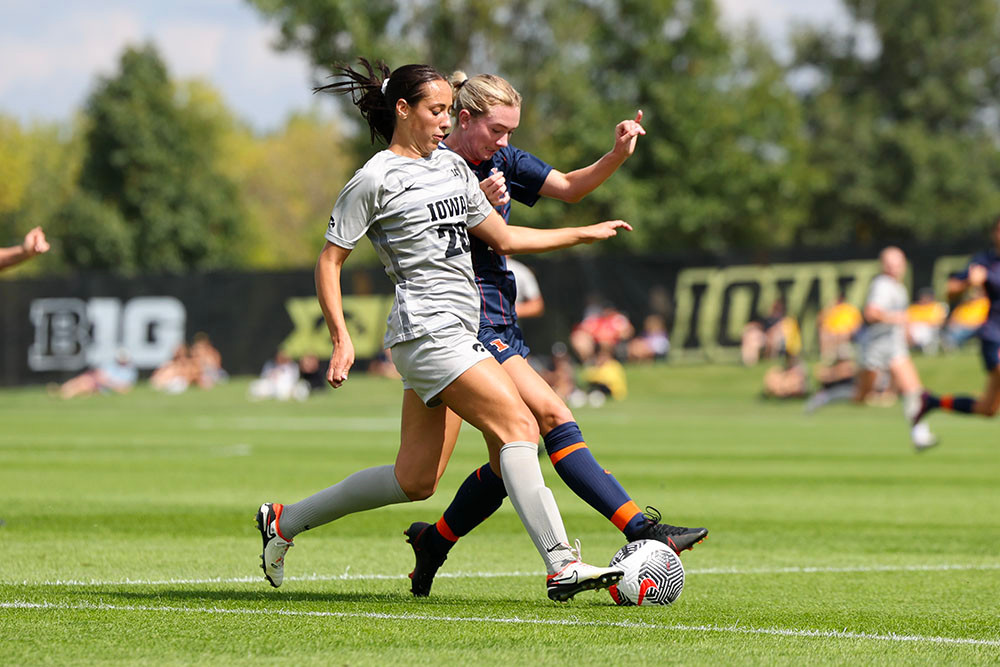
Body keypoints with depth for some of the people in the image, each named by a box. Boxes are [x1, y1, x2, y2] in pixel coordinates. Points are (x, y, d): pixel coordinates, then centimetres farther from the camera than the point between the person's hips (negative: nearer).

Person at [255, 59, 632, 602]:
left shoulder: (453, 168, 18)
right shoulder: (376, 180, -5)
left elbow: (503, 238, 24)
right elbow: (329, 260, -4)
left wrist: (584, 234, 21)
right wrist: (341, 339, -12)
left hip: (459, 331, 9)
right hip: (427, 328, -9)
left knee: (415, 481, 9)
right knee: (518, 426, -19)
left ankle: (284, 521, 22)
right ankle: (561, 566, -25)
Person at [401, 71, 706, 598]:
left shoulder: (502, 161, 12)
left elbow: (569, 188, 12)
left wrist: (617, 155, -5)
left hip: (502, 326, 9)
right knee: (552, 416, -18)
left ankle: (433, 541, 21)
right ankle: (641, 530, -25)